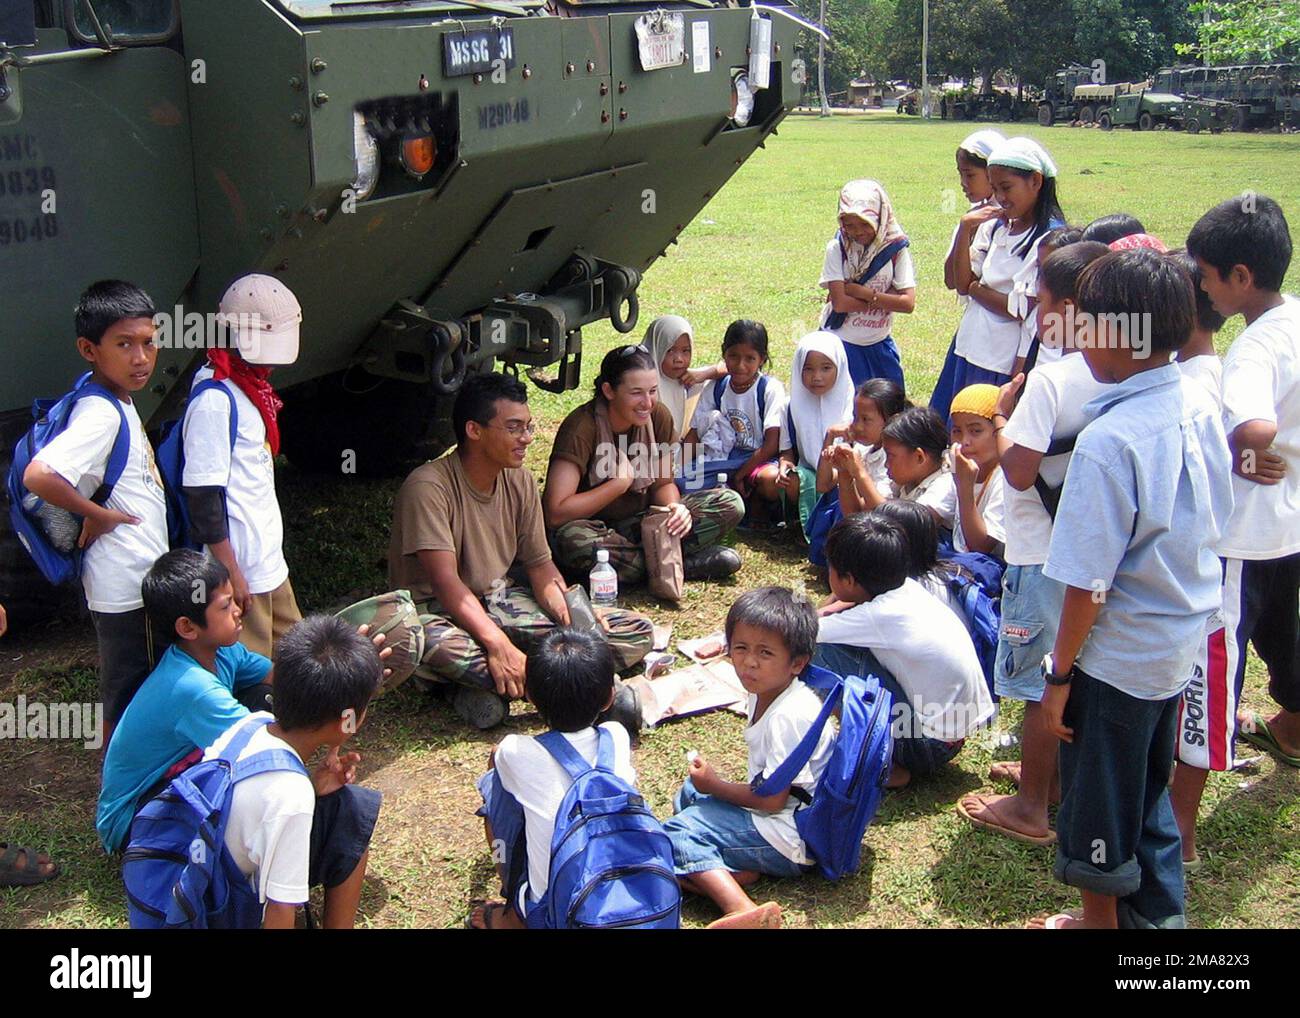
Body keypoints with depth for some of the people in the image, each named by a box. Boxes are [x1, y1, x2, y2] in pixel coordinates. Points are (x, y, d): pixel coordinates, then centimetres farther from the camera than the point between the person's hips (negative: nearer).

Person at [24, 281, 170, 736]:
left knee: (129, 695, 22)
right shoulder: (100, 415, -24)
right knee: (128, 700, 5)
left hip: (141, 578, 9)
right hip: (125, 585, -9)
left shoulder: (118, 401, 6)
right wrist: (97, 514, -23)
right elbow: (38, 475, -36)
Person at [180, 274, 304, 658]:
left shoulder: (250, 386, 9)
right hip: (242, 566, -10)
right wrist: (229, 572, -21)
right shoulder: (214, 400, -20)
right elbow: (203, 493, -22)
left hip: (269, 559, 10)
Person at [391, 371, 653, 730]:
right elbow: (445, 582, -27)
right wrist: (497, 643, -40)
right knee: (433, 644, -45)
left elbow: (540, 566, 2)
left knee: (637, 632, -8)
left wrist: (574, 617, -17)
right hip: (439, 609, -6)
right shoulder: (428, 487, -18)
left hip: (502, 600, 6)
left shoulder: (520, 481, 2)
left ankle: (486, 684, -21)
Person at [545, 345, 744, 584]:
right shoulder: (581, 428, -22)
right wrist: (621, 482, -22)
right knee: (573, 540, -41)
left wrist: (675, 507, -19)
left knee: (730, 504, -10)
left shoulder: (659, 416, -6)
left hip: (641, 523, 4)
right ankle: (686, 563, -24)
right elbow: (555, 513, -28)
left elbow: (663, 483, 5)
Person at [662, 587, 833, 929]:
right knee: (688, 793, 20)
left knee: (679, 834, -14)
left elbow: (772, 799, -22)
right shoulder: (766, 693, 4)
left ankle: (741, 909, -31)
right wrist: (711, 783, 6)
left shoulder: (788, 716, -27)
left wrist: (714, 785, -9)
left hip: (789, 838, -11)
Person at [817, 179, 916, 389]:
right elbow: (839, 303, -18)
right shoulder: (837, 249, -10)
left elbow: (908, 303, -14)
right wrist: (888, 297, -14)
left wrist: (864, 293, -17)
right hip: (840, 343, -2)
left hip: (879, 344, 2)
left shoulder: (895, 250, -6)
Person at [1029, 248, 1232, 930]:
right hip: (1182, 643, 8)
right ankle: (1157, 912, 41)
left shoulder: (1108, 441, -27)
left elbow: (1087, 585, -23)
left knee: (1098, 809, 13)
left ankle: (1101, 917, 32)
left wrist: (1060, 675, -13)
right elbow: (1214, 521, 9)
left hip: (1116, 657, -8)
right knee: (1148, 792, 25)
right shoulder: (1202, 408, -4)